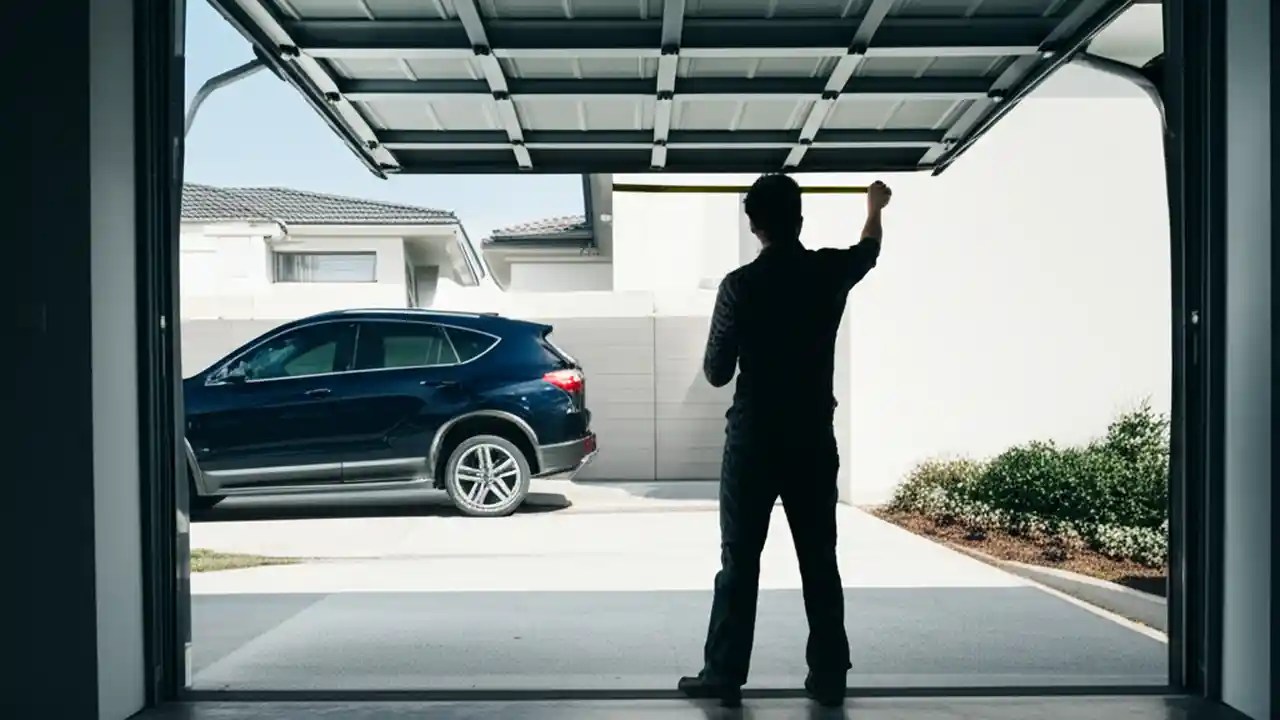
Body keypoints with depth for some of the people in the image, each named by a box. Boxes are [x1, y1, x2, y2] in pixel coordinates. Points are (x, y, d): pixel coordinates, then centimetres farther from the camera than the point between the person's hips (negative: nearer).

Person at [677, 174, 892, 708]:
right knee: (819, 561, 9)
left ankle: (724, 674, 6)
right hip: (813, 440, 3)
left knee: (740, 561, 2)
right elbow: (869, 250, 25)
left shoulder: (741, 285, -10)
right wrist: (875, 206, 45)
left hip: (753, 439, -3)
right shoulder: (830, 272, 0)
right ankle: (828, 676, 13)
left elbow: (716, 373, -6)